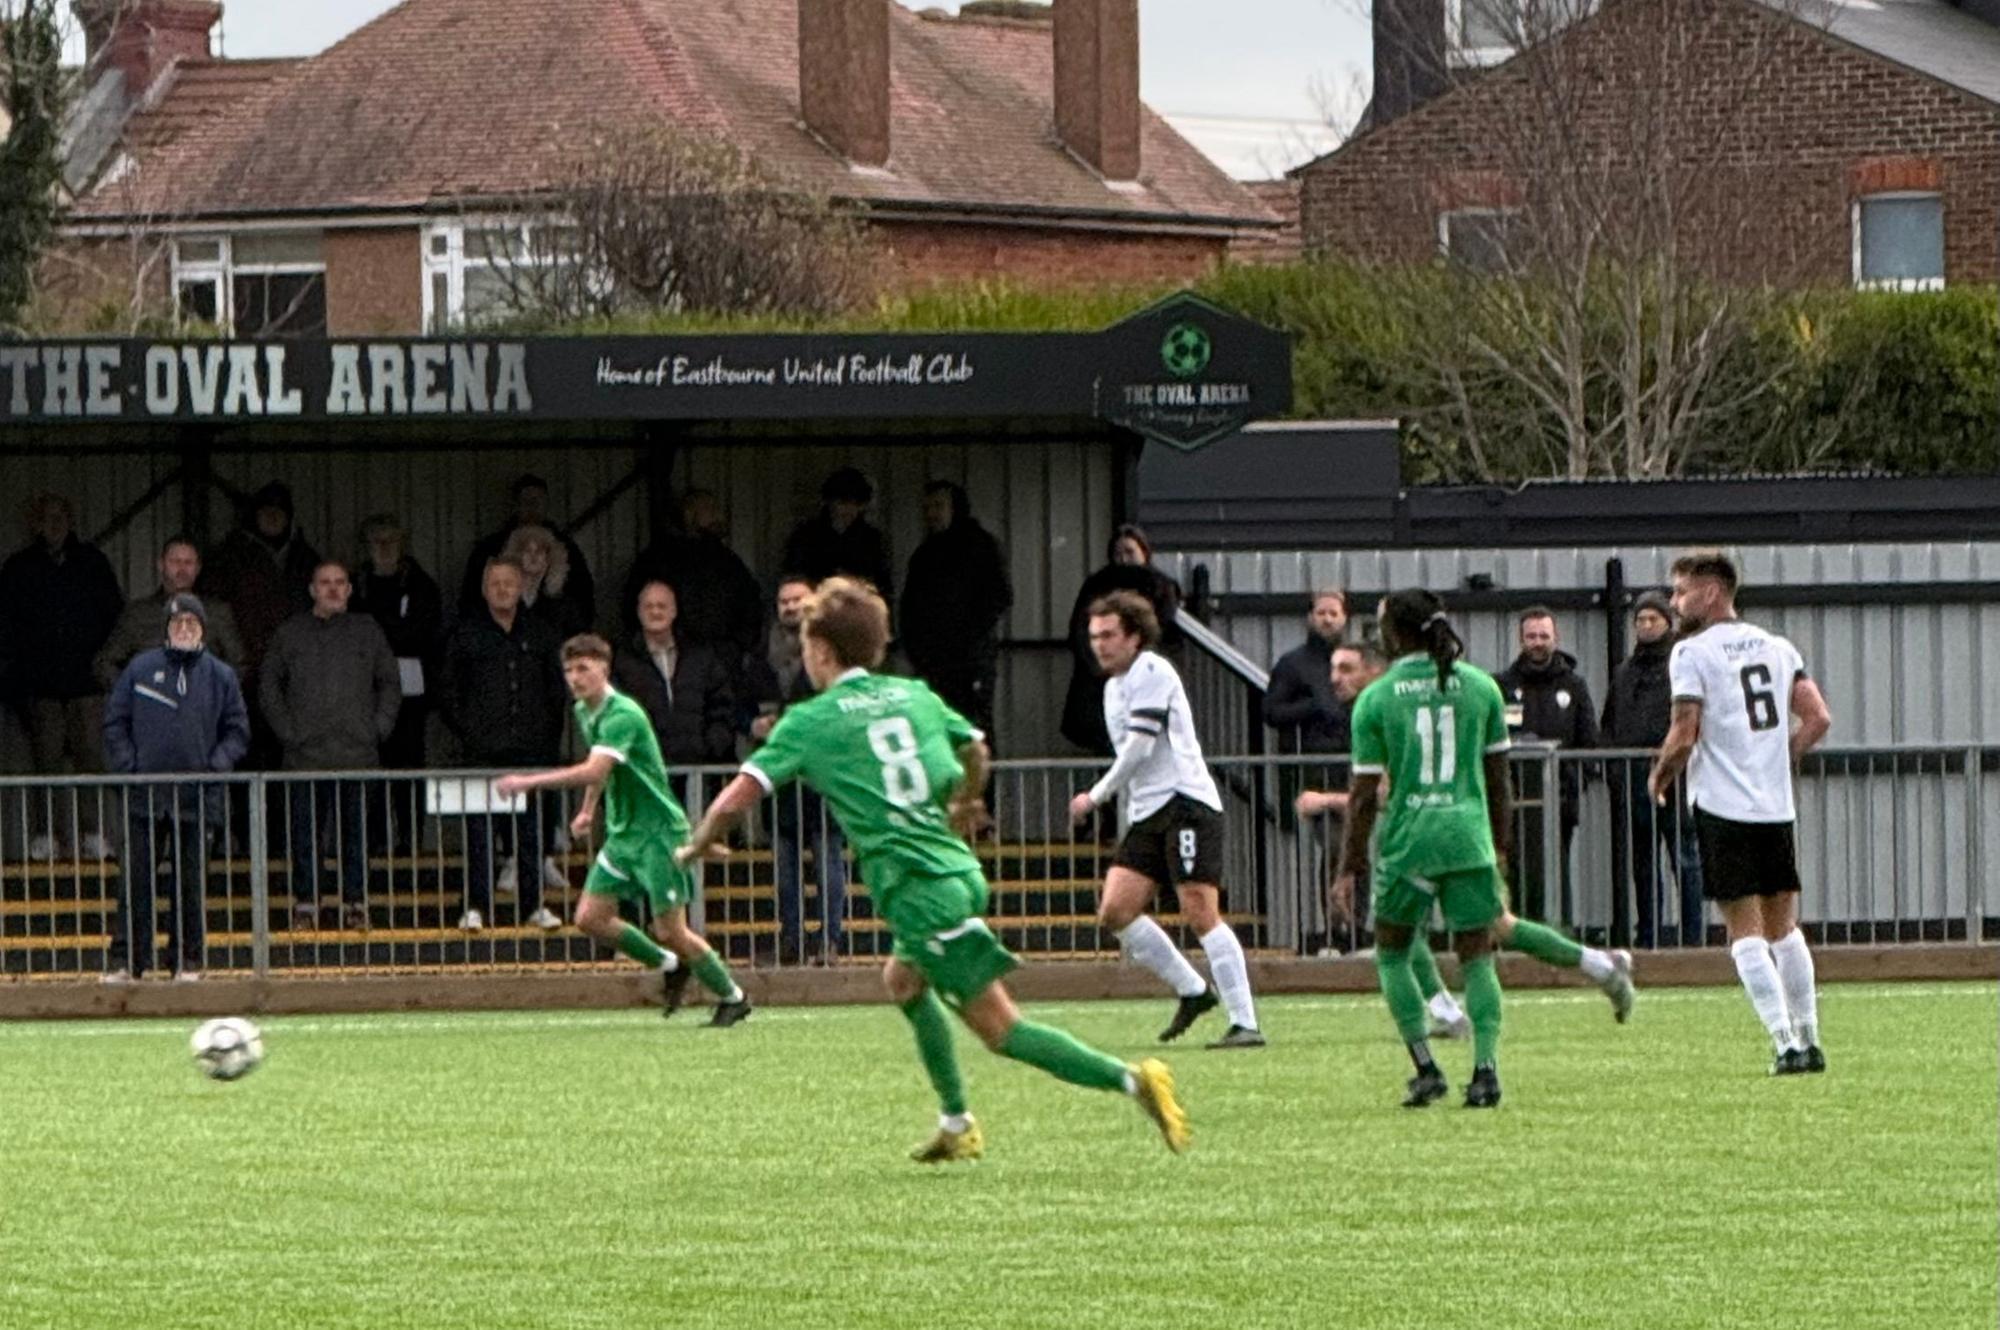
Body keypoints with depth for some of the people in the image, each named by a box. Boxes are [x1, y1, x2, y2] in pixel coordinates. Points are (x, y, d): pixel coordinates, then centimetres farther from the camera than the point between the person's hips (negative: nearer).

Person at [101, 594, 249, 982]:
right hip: (144, 797, 0)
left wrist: (215, 766, -5)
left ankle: (188, 961, 11)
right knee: (135, 881, -3)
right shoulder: (140, 669, 5)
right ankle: (127, 961, -1)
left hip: (198, 801, 0)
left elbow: (238, 731, 10)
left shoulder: (220, 677, 7)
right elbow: (115, 722, 8)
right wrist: (127, 766, -3)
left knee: (191, 884, 3)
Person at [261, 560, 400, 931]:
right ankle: (305, 903, 3)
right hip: (305, 754, -1)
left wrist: (379, 727, 3)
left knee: (356, 833, 1)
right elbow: (269, 685, 12)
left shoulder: (367, 632, 11)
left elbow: (390, 684, 16)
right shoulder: (291, 633, 8)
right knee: (305, 833, -2)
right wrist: (285, 729, 1)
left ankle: (356, 902, 7)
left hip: (357, 753, 1)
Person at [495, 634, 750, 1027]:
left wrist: (527, 783, -35)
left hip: (658, 831, -9)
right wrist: (588, 810, 23)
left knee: (670, 930, -8)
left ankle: (732, 997, 12)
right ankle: (669, 966, 20)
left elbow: (593, 771, -34)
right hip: (622, 832, 9)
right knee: (591, 917, 0)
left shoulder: (623, 715, -22)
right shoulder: (584, 712, 8)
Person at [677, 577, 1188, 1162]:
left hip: (919, 890, -7)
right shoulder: (915, 695, 14)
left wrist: (699, 846, 14)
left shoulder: (810, 722, -3)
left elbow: (738, 796, -6)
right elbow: (975, 752, 29)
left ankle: (1131, 1080, -22)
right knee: (904, 982, 29)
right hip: (961, 871, 7)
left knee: (1000, 1027, -8)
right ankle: (957, 1125, 27)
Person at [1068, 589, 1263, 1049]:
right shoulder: (1114, 687, 21)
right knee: (1115, 912, -2)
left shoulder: (1151, 672, -7)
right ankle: (1193, 991, 10)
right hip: (1147, 814, 9)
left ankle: (1245, 1023, -17)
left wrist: (1096, 796, -4)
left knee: (1201, 912, -16)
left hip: (1185, 801, -9)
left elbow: (1140, 746, -13)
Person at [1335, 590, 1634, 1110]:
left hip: (1407, 843, -2)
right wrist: (1499, 843, 23)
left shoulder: (1375, 700, -3)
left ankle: (1425, 1068, 4)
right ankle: (1486, 1067, -9)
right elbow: (1497, 778, 11)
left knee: (1391, 954, 15)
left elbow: (1365, 794, -2)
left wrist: (1348, 869, 5)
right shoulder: (1480, 687, 5)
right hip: (1470, 840, 2)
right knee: (1478, 956, 7)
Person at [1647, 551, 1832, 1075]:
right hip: (1777, 806, 6)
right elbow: (1818, 720, 7)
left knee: (1745, 933, -2)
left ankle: (1787, 1043, -10)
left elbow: (1684, 737, -14)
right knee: (1784, 927, 15)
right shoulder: (1778, 648, 10)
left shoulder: (1692, 653, -8)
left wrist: (1660, 776, 4)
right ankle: (1809, 1041, 15)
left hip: (1722, 809, -6)